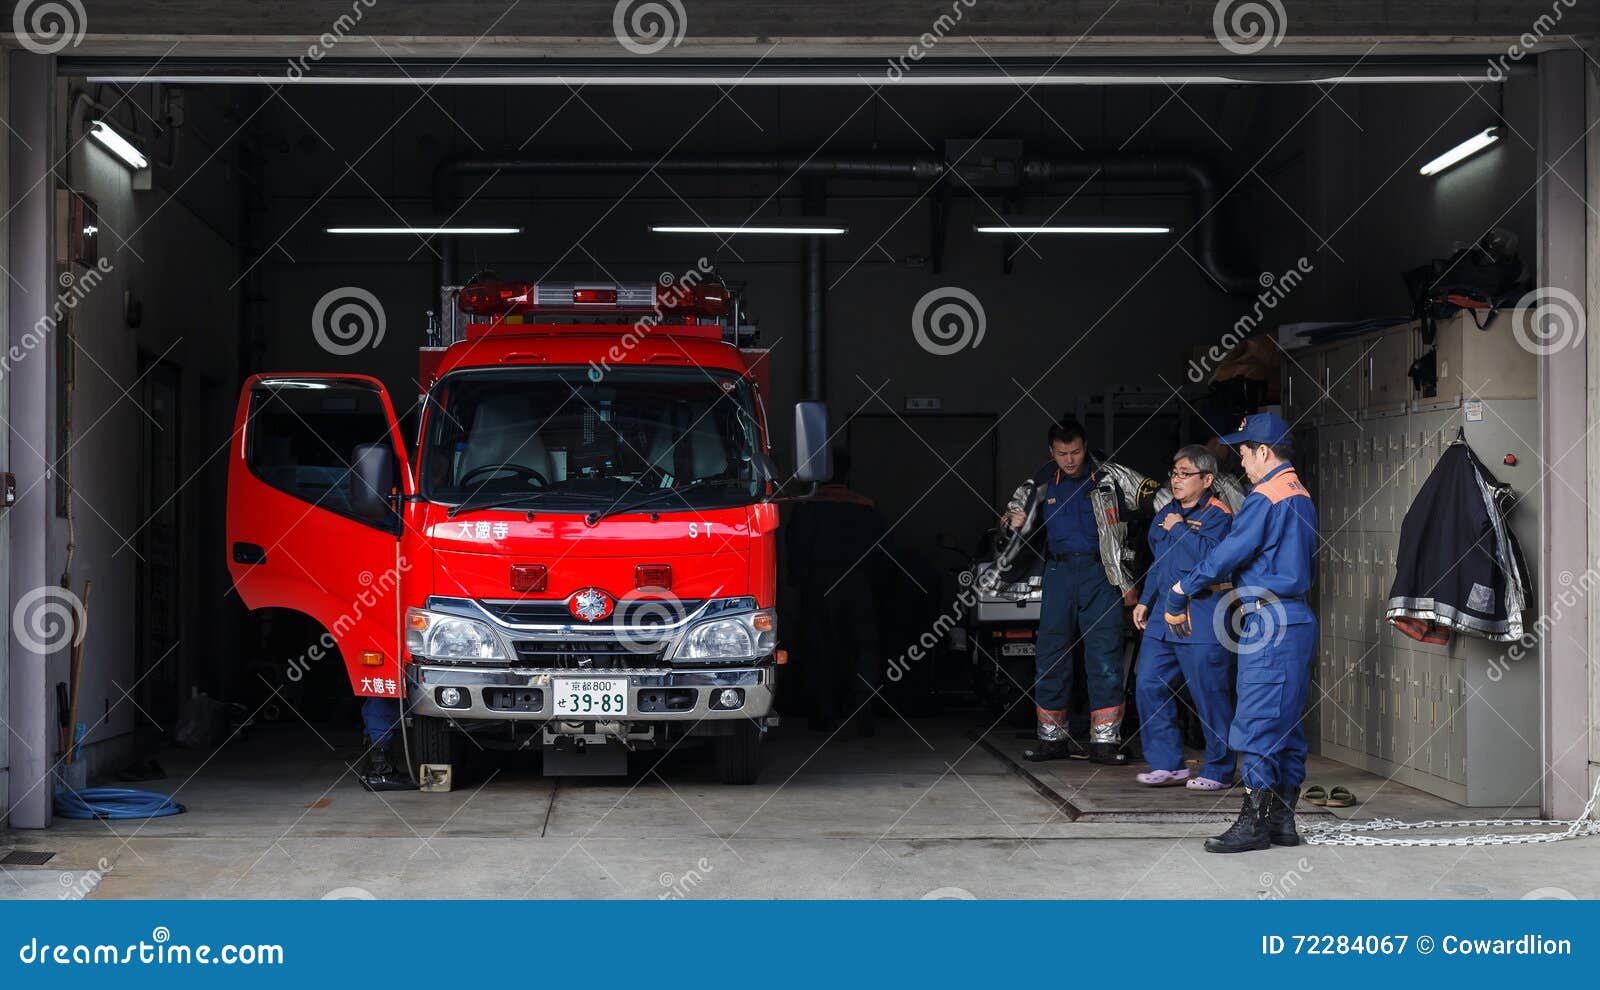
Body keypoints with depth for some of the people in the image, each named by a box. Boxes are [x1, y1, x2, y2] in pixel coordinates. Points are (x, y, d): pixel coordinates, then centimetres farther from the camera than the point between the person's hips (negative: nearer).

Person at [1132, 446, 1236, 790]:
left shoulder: (1218, 515, -8)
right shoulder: (1167, 513, 16)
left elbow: (1208, 554, -26)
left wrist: (1179, 529, -15)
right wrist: (1145, 601, 21)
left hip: (1202, 619, -8)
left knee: (1210, 696, -3)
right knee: (1149, 687, 5)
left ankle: (1218, 771, 8)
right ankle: (1169, 765, 13)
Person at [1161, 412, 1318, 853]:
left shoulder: (1265, 498, -12)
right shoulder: (1301, 496, 17)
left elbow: (1229, 553, -14)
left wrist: (1181, 590, -3)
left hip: (1268, 621, -10)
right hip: (1298, 619, 10)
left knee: (1258, 722, -8)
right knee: (1286, 721, 11)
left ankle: (1254, 823, -7)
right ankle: (1282, 820, 14)